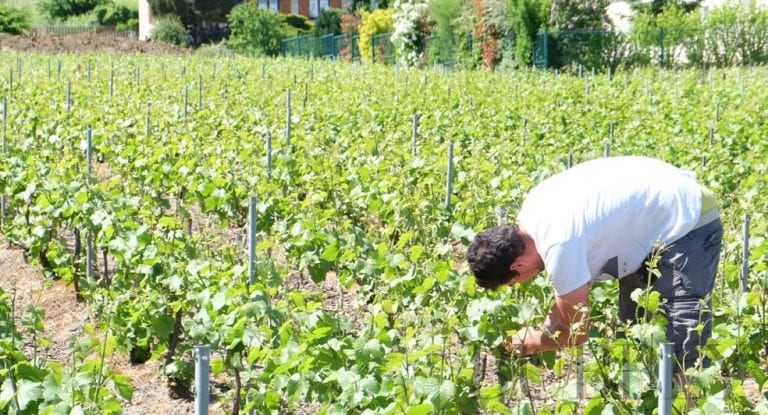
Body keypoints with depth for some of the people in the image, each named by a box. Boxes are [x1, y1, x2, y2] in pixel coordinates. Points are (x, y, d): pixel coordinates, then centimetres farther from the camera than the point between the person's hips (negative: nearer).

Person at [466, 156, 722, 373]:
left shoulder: (560, 247, -32)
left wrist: (525, 343, -4)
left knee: (683, 349, -15)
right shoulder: (531, 211, -5)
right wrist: (546, 328, -4)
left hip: (687, 224, -10)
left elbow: (576, 333, -18)